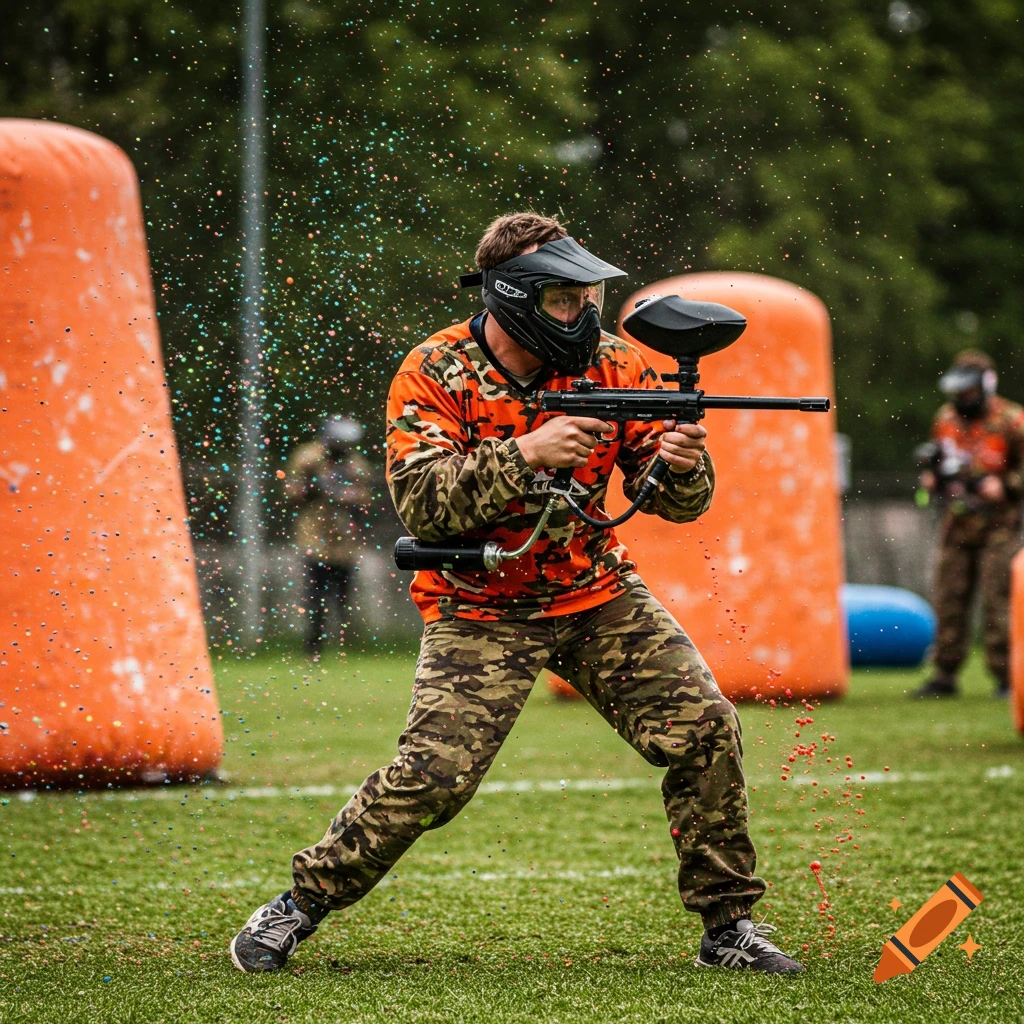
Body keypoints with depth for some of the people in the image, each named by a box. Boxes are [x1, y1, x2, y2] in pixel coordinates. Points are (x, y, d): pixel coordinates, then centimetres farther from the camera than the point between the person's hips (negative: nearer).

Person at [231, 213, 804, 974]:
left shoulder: (614, 364, -5)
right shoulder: (435, 374, -13)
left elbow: (677, 505, -5)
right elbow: (421, 502, -25)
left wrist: (683, 464, -29)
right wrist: (527, 453, -35)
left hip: (599, 595, 3)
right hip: (481, 611, -3)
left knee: (706, 731, -11)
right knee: (431, 776, -16)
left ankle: (728, 923, 4)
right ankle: (301, 904, 5)